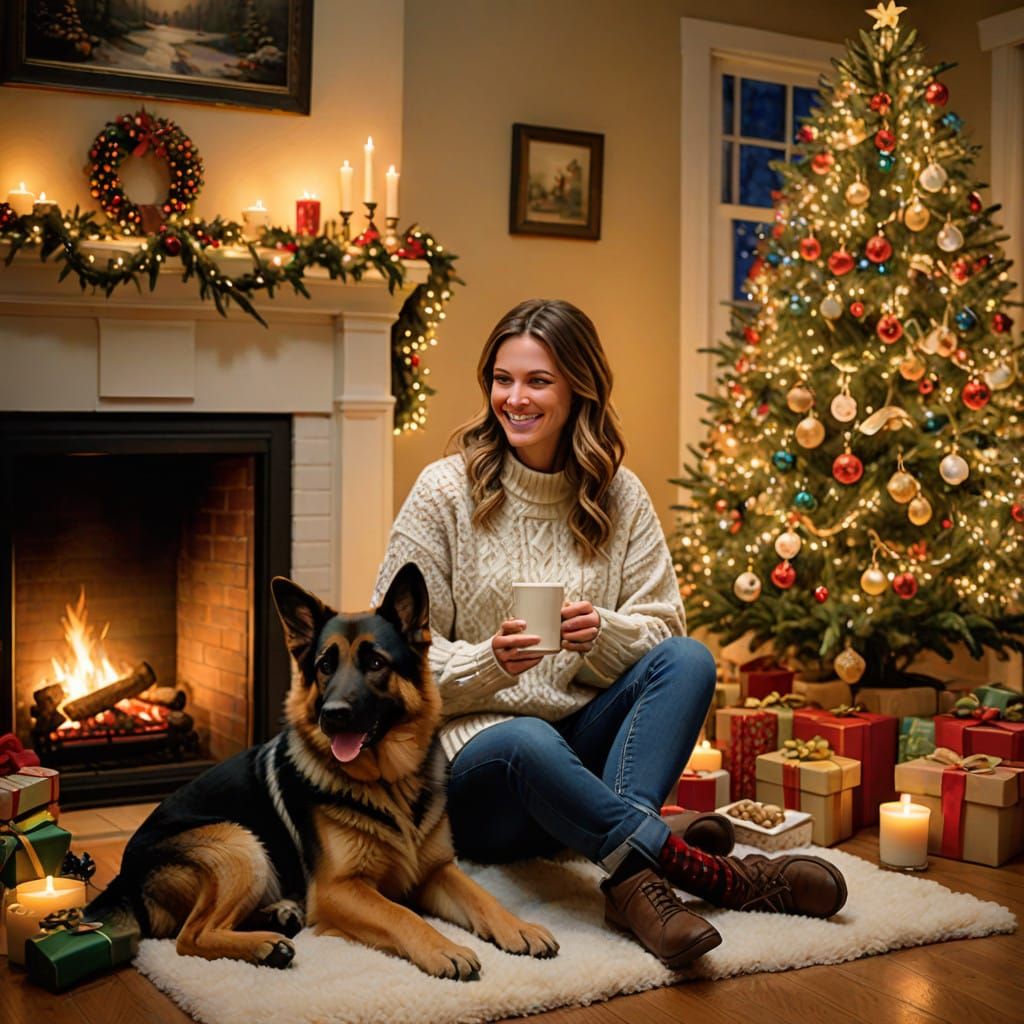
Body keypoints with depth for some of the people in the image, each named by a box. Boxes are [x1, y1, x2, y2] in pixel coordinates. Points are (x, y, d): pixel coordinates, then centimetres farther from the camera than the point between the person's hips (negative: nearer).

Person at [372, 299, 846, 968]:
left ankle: (634, 879, -37)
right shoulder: (445, 492, -4)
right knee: (529, 743, -38)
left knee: (690, 659, -23)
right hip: (474, 744, -4)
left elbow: (667, 631, 3)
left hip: (585, 749, 4)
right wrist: (489, 662, -24)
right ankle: (686, 861, -32)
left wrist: (602, 632, -19)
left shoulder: (618, 497, 5)